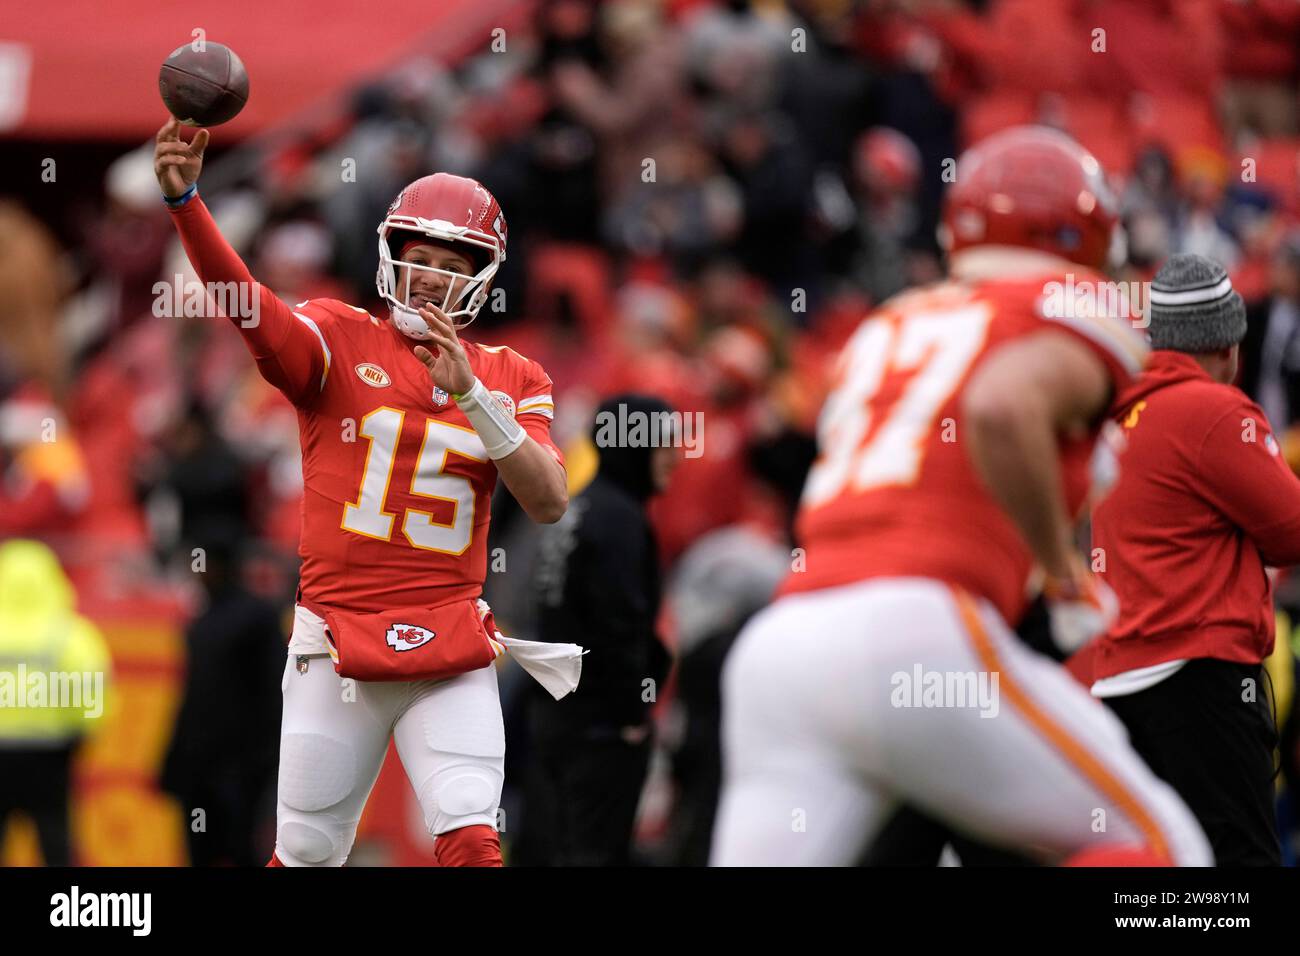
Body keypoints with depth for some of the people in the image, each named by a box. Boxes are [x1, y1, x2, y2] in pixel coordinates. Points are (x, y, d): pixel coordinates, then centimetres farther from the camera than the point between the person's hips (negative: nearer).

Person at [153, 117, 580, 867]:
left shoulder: (510, 379, 9)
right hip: (339, 644, -1)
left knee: (471, 843, -14)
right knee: (307, 854, 6)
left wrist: (471, 393, -15)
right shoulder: (338, 341, 2)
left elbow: (549, 502, -5)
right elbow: (243, 301, -16)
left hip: (453, 651, 1)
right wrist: (184, 198, -33)